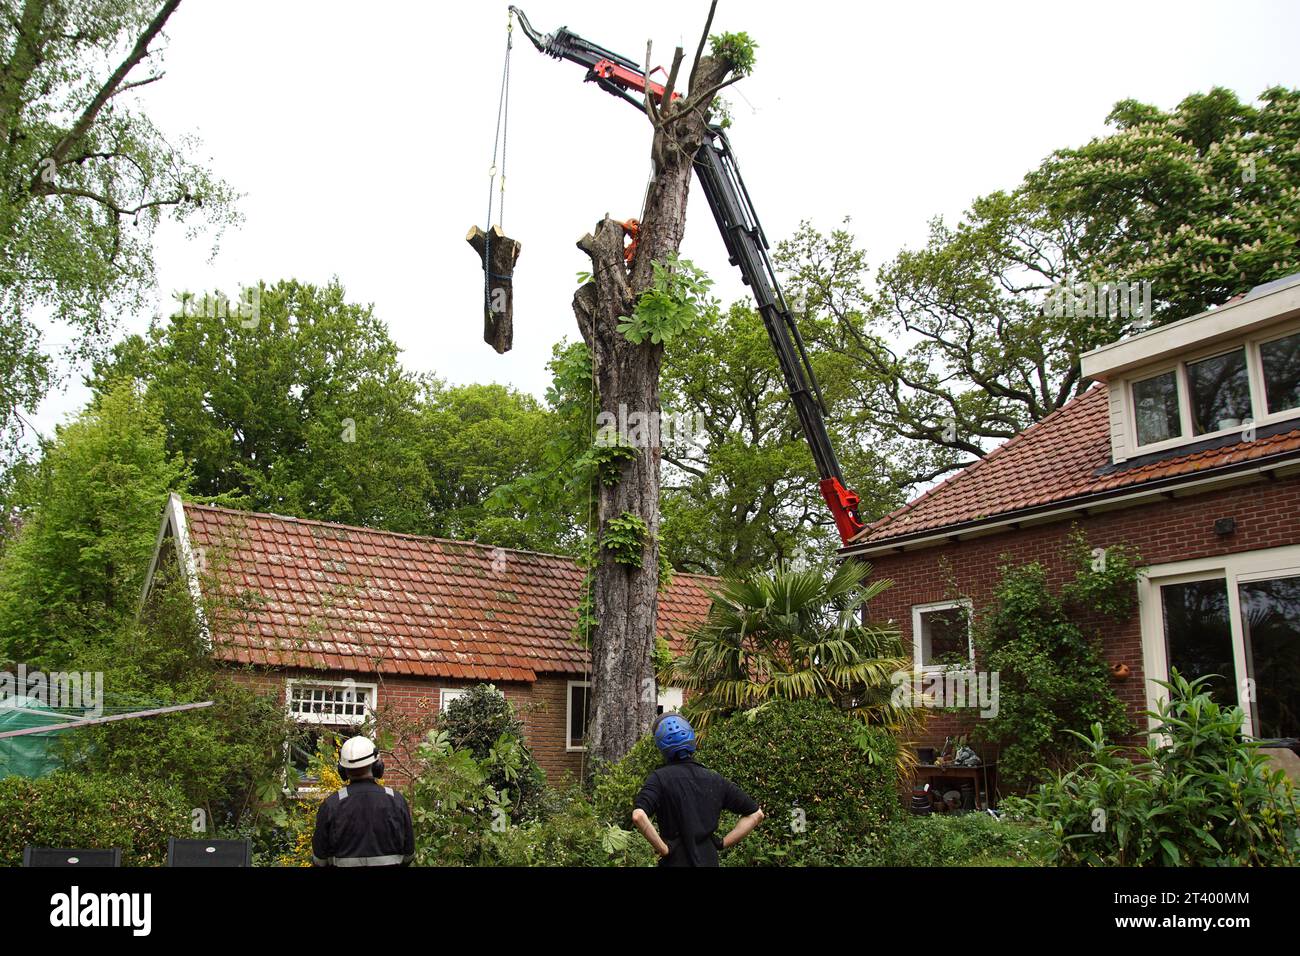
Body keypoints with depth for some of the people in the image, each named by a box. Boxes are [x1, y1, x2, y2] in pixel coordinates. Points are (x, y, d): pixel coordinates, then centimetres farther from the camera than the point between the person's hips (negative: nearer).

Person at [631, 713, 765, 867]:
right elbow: (756, 814, 8)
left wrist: (664, 849, -15)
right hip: (710, 860, 4)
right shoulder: (716, 780, 4)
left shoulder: (660, 778, -9)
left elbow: (638, 816, -27)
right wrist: (722, 843, 6)